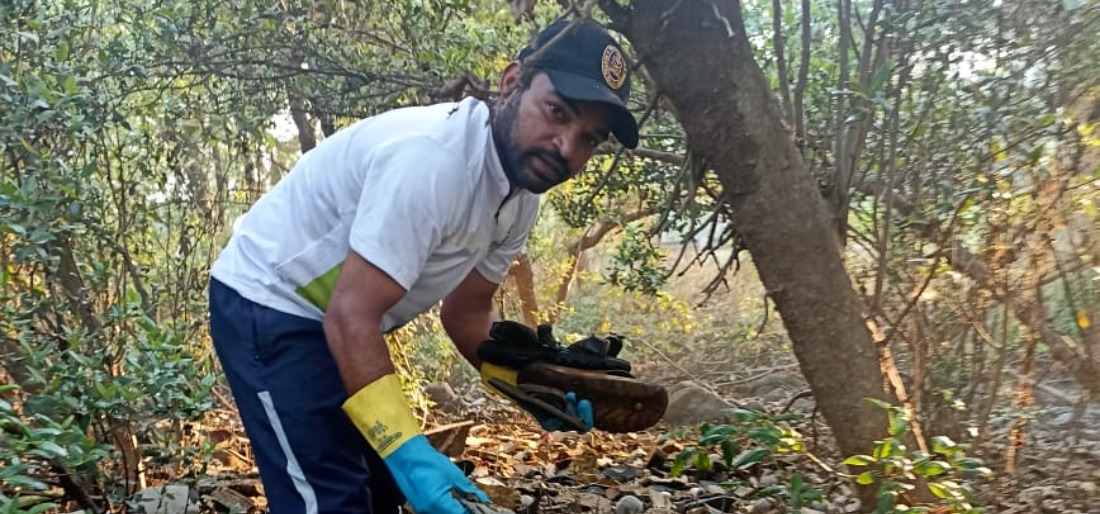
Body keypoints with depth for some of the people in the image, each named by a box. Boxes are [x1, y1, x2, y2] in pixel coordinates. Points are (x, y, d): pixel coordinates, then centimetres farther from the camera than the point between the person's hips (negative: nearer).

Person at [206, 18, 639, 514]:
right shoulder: (431, 157, -32)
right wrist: (409, 451, -37)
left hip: (341, 319, 9)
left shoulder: (521, 192, -3)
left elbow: (465, 310, 7)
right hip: (267, 305, -9)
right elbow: (351, 318, -32)